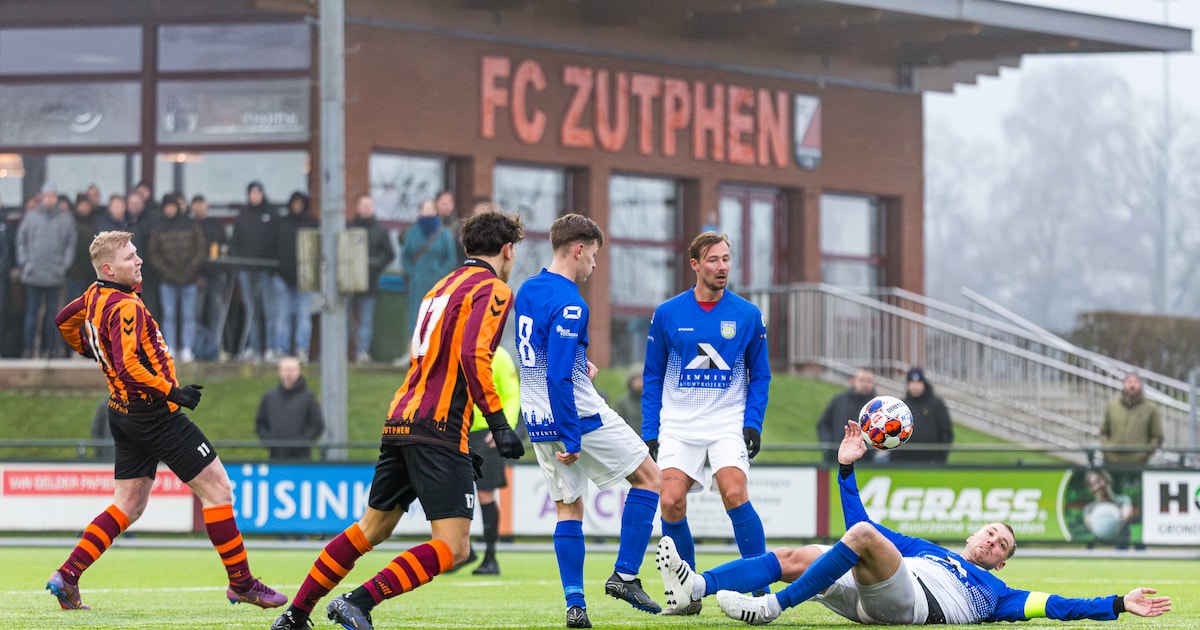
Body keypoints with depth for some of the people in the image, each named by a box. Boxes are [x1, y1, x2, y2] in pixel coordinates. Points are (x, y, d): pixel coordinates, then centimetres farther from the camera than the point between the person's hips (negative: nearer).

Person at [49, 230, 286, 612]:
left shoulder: (96, 296, 7)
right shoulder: (125, 307, -21)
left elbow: (64, 320, 25)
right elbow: (129, 366, -30)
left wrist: (93, 352, 35)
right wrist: (172, 391, -23)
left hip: (124, 413, 9)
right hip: (156, 416, -9)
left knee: (127, 506, 15)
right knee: (217, 489, -2)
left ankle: (66, 576, 7)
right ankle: (241, 584, 1)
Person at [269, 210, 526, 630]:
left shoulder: (443, 286, 22)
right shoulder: (493, 290, -4)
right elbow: (473, 355, -19)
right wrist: (499, 424, -20)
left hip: (400, 421, 9)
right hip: (439, 427, -9)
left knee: (371, 528, 19)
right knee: (452, 547, -10)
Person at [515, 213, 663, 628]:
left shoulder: (527, 291, 8)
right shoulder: (569, 304, -20)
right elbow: (558, 378, -24)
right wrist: (571, 440, -22)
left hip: (538, 421, 8)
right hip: (580, 416, -8)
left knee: (568, 508, 12)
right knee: (649, 478, 7)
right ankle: (625, 575, 1)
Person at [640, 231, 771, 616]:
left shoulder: (747, 315, 2)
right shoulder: (667, 315, 2)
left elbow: (760, 375, 8)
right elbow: (652, 378, 9)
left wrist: (753, 423, -5)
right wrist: (649, 432, 3)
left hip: (729, 423, -1)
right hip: (677, 425, 1)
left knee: (735, 495, -21)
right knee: (671, 503, -12)